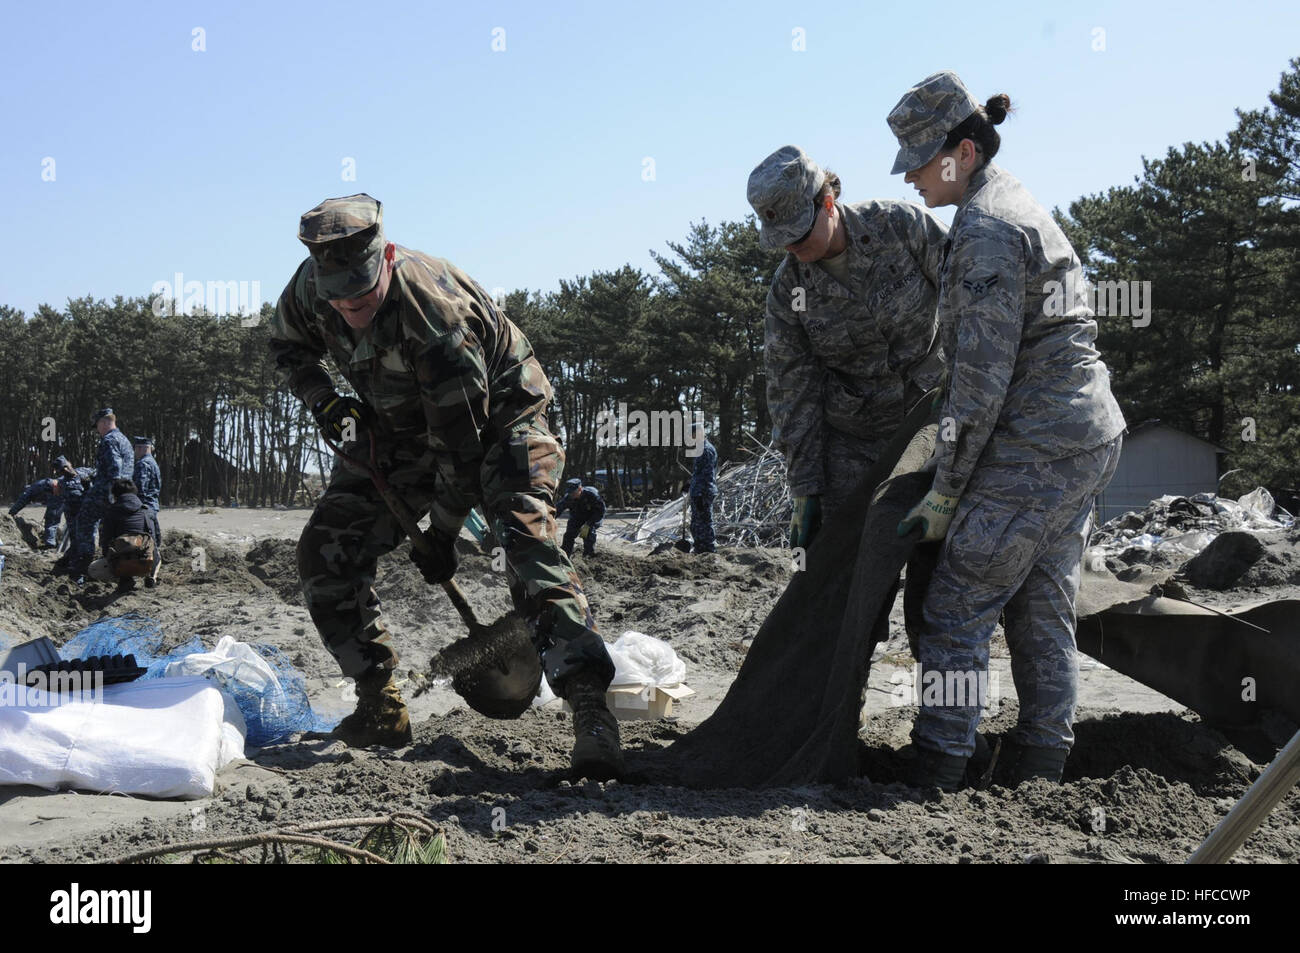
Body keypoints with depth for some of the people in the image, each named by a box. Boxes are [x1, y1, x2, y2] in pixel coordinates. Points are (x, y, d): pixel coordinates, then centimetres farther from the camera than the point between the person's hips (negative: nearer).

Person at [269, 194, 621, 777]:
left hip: (496, 414, -6)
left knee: (525, 536, -29)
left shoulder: (435, 313, -36)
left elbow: (460, 439, -29)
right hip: (399, 429, 7)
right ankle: (380, 710, 5)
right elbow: (287, 344, 9)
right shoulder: (310, 288, -17)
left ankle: (590, 708, -34)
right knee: (327, 552, -5)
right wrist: (325, 403, -11)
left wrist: (442, 533, -20)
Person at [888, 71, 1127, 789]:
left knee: (956, 608, -5)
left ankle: (932, 778, -1)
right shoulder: (1020, 206, 16)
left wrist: (945, 491, -14)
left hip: (1036, 445, -10)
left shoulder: (984, 228, -14)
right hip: (1089, 435, 10)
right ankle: (1039, 769, 19)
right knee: (1043, 608, 13)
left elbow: (984, 372, -18)